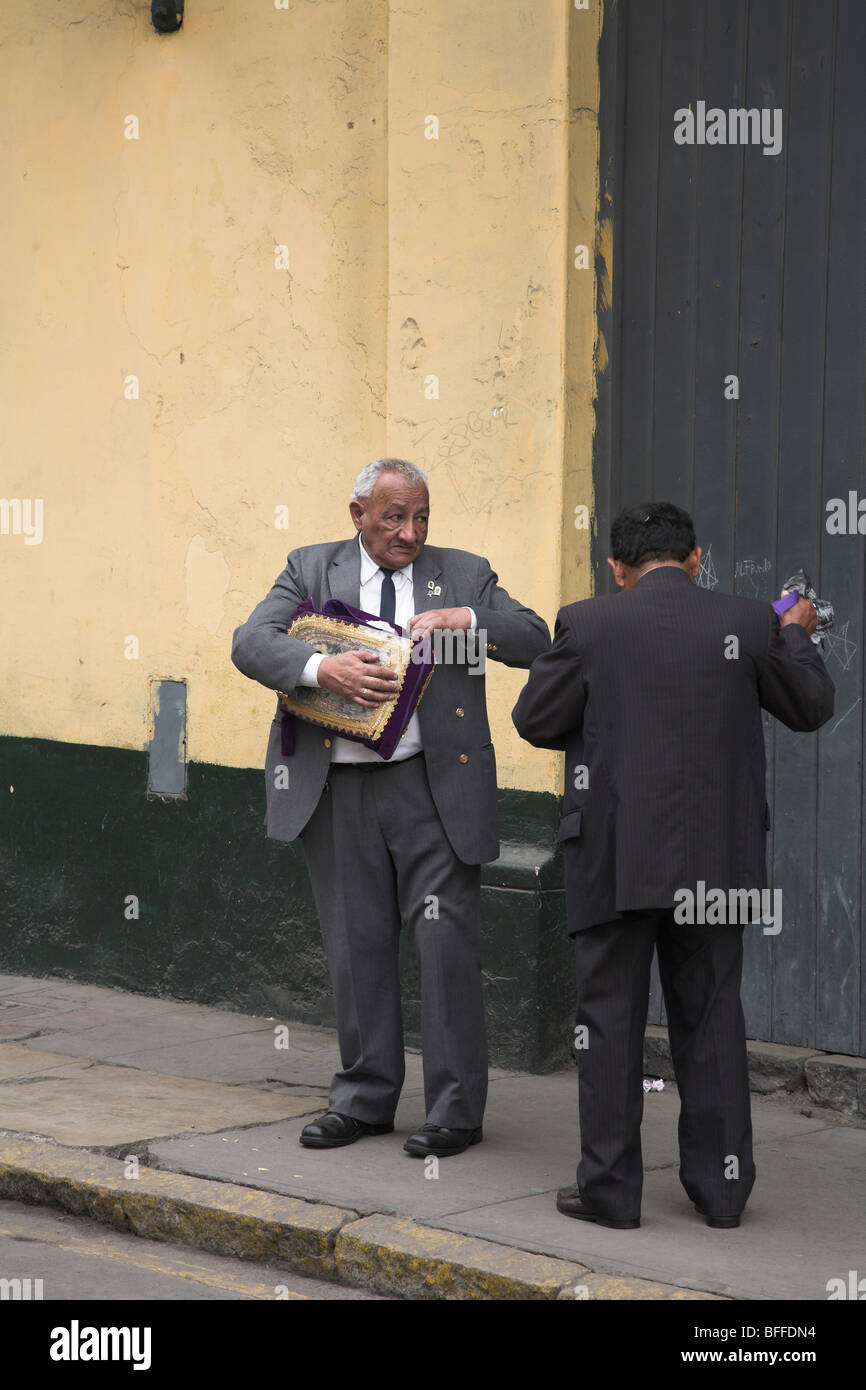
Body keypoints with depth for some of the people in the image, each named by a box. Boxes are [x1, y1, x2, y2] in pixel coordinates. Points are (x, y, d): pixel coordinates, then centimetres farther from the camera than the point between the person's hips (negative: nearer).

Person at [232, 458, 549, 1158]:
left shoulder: (464, 574, 8)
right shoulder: (311, 569, 8)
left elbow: (536, 641, 1)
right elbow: (251, 642, -4)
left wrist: (466, 620, -16)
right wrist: (323, 667, -22)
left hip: (433, 786, -1)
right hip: (338, 789, 1)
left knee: (448, 943, -3)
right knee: (356, 944, 10)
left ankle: (455, 1110, 5)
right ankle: (364, 1098, 22)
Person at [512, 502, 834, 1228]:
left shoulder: (589, 624, -7)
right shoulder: (747, 623, -2)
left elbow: (535, 719, -1)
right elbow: (812, 707, 10)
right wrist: (797, 635, 26)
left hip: (617, 859, -2)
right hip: (716, 859, 2)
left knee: (611, 1016, 5)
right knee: (712, 1017, 11)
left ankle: (610, 1188, 6)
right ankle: (721, 1186, 15)